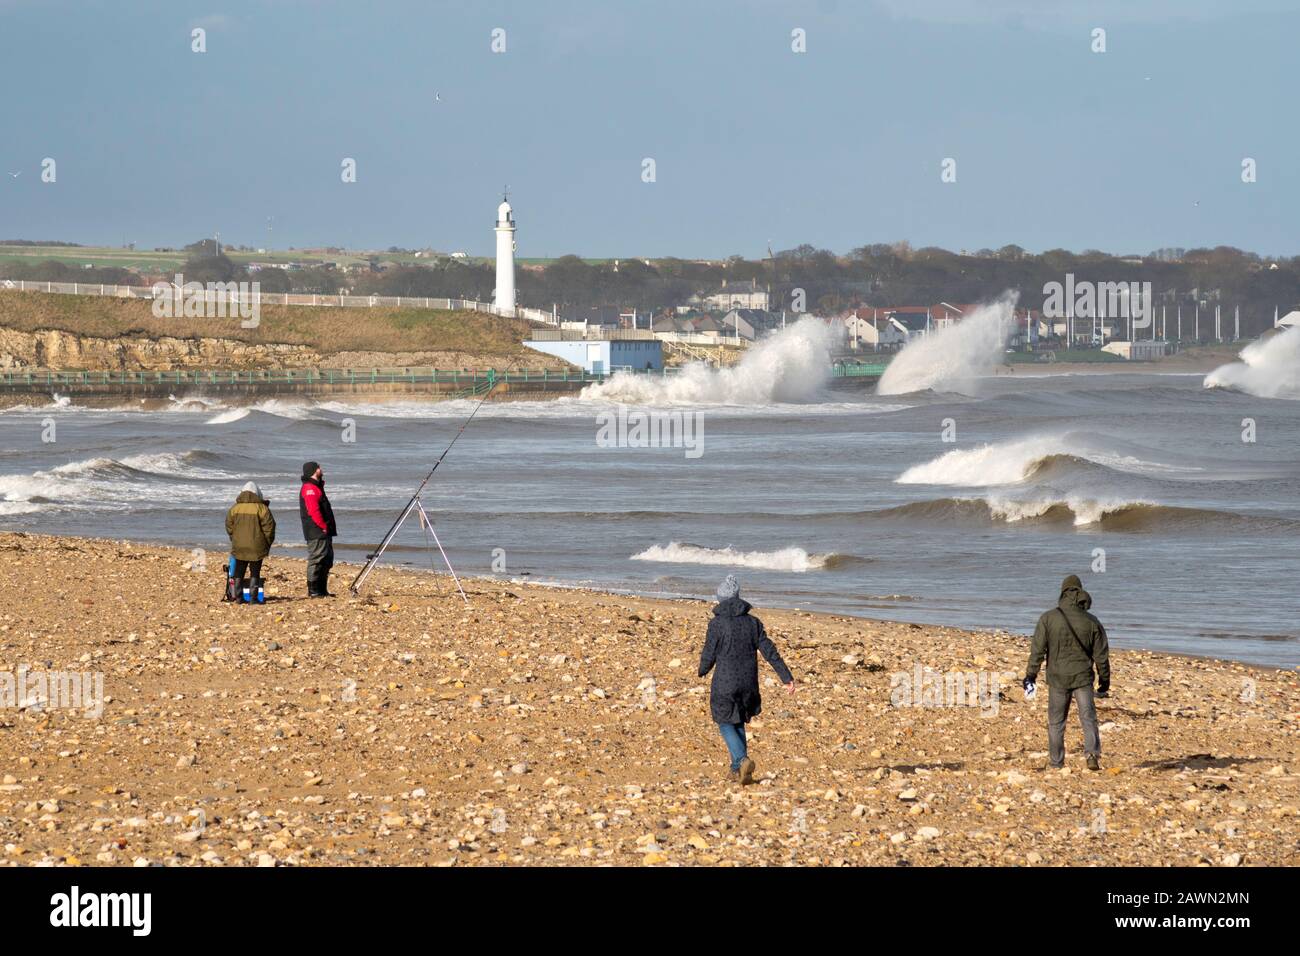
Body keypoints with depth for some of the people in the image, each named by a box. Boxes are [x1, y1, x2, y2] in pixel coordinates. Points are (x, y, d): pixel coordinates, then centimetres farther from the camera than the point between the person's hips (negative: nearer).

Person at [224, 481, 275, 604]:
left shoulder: (234, 508, 2)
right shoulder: (262, 508, -7)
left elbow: (229, 527, 6)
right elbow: (269, 528, -6)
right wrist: (267, 544, 6)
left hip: (239, 547, 2)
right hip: (257, 547, -2)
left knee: (238, 572, 12)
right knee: (255, 573, 4)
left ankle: (238, 596, 10)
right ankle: (253, 597, -1)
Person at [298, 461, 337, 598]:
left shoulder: (316, 487, 20)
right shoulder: (309, 488, -13)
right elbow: (313, 511, -22)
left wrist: (329, 528, 16)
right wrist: (323, 526, -18)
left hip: (324, 532, 11)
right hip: (317, 533, -11)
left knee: (327, 560, 14)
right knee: (316, 560, -9)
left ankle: (322, 590, 18)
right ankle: (313, 590, -7)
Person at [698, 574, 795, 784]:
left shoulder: (717, 624, -11)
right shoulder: (752, 623, 2)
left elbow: (709, 656, -7)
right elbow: (769, 651, 0)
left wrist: (702, 671, 15)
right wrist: (786, 677, 0)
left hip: (725, 683, -5)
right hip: (748, 683, 5)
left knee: (727, 725, 7)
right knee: (739, 723, 20)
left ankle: (743, 760, -17)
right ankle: (737, 769, 21)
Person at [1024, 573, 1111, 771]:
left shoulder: (1048, 618, -4)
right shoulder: (1091, 622, 0)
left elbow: (1037, 649, -5)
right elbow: (1101, 655, 5)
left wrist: (1031, 674, 2)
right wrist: (1105, 679, 16)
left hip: (1057, 677, 0)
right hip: (1083, 677, 0)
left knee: (1056, 721, 11)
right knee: (1088, 717, -3)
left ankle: (1056, 762, 16)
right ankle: (1092, 753, -24)